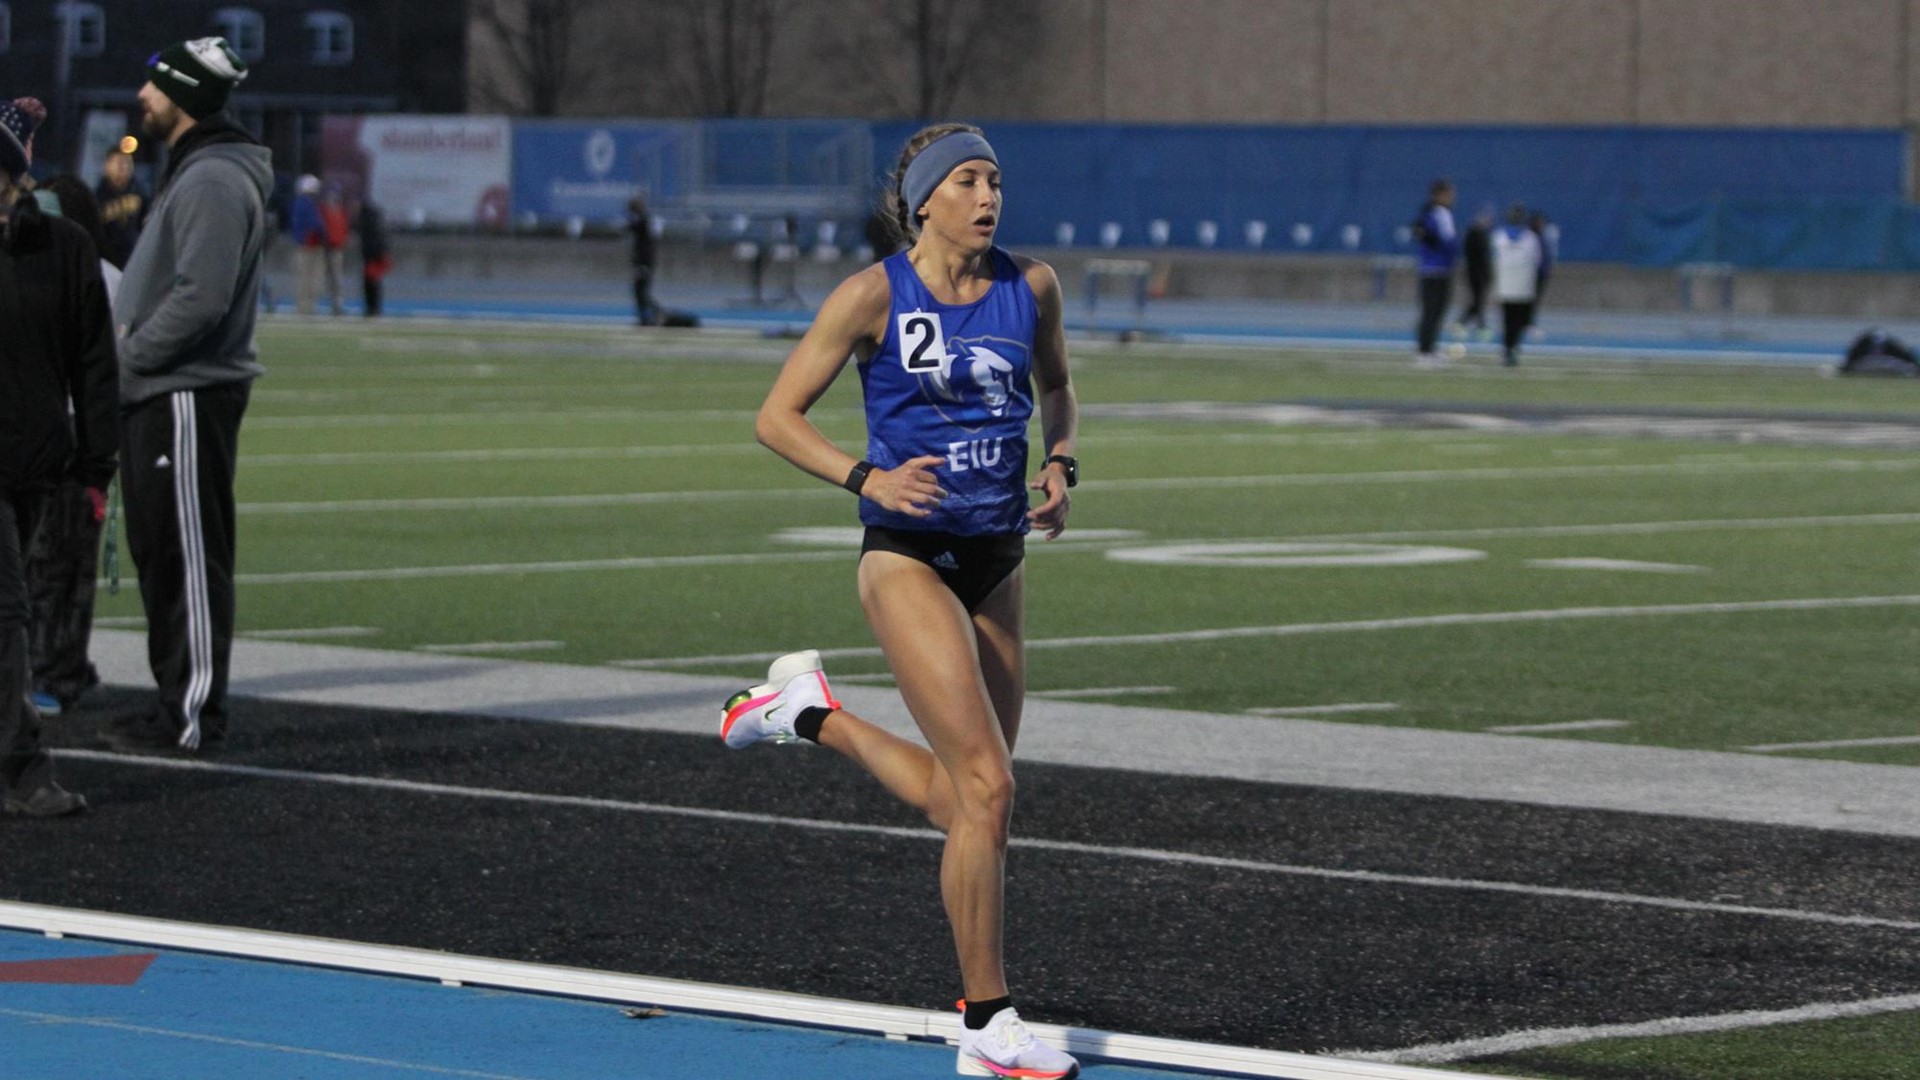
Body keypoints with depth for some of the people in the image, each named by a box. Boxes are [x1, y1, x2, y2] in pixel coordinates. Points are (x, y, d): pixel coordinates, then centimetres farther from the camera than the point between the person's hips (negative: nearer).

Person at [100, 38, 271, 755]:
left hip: (189, 397, -11)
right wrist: (131, 353, 10)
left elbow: (201, 297, -24)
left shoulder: (214, 182, -16)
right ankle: (177, 697, 23)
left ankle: (192, 715, -4)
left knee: (190, 556, -7)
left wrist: (128, 356, -15)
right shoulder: (188, 172, 17)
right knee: (158, 552, 15)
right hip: (158, 394, 11)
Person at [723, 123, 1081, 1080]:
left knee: (960, 798, 11)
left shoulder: (1031, 286, 4)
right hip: (908, 557, -6)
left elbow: (1056, 389, 23)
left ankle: (812, 714, 35)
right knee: (986, 787, -14)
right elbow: (776, 416, -5)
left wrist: (1060, 468, 3)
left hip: (996, 559, 6)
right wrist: (867, 478, -20)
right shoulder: (875, 295, -9)